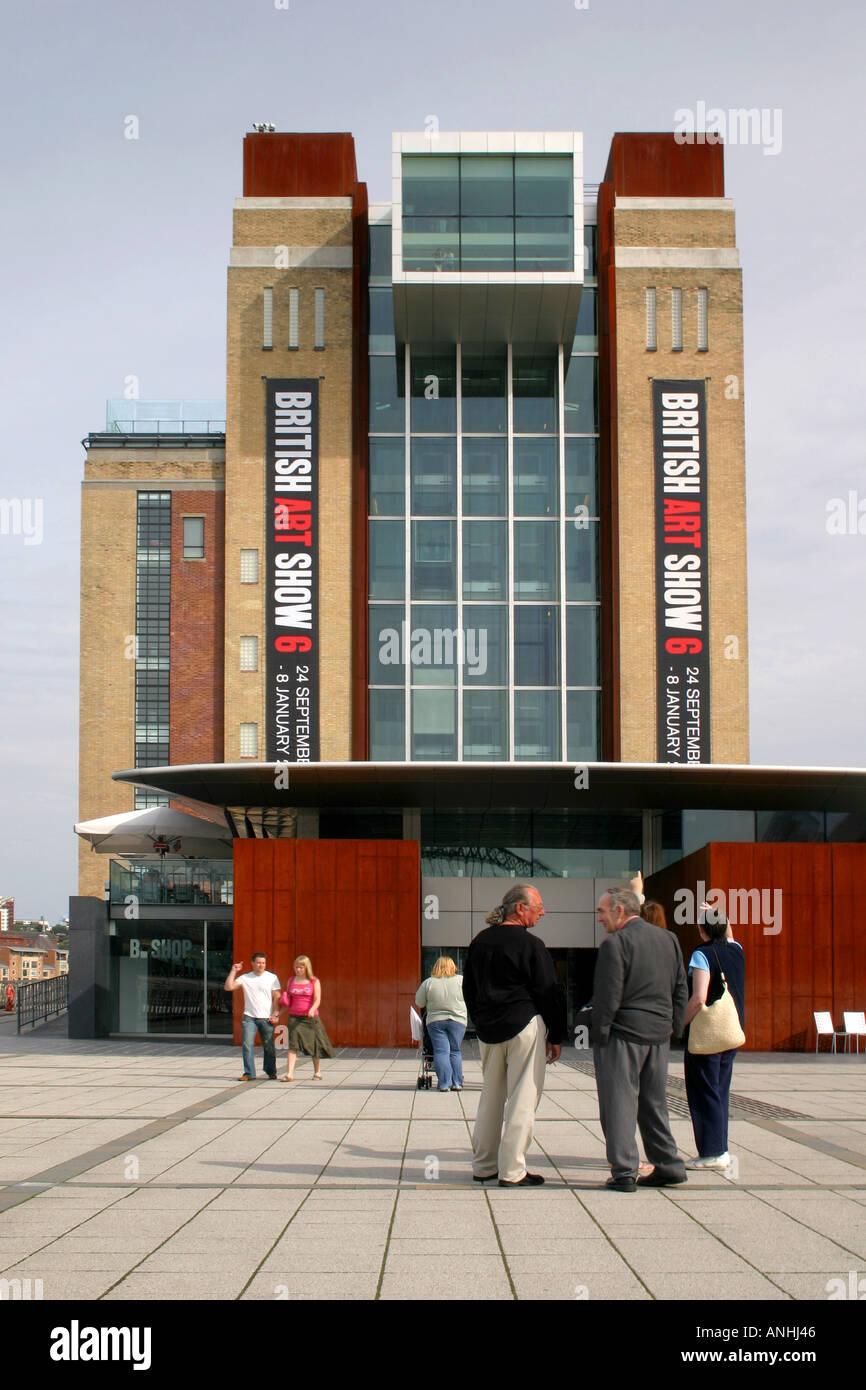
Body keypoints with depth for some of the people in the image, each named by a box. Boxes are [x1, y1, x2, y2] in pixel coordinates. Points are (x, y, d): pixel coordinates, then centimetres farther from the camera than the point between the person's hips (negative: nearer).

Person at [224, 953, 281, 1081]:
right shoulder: (245, 978, 6)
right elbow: (228, 987, -1)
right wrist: (233, 971, -5)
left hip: (266, 1018, -1)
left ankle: (271, 1072, 20)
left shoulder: (272, 978, 4)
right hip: (249, 1017, 1)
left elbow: (276, 997, 3)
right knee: (247, 1045, -8)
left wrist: (275, 1014, -5)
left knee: (269, 1047, 4)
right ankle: (249, 1074, -2)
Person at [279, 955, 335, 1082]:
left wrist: (312, 1010, -28)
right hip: (294, 1017, 2)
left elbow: (317, 1000, -9)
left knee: (315, 1044, 5)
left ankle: (317, 1072, 21)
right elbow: (287, 1001, 20)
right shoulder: (291, 981, 11)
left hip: (310, 1017, -2)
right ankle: (290, 1074, -16)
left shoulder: (314, 982, 0)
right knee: (293, 1044, -11)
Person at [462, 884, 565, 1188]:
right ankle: (512, 1171, -2)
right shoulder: (531, 945, -12)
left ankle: (483, 1166, 19)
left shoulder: (480, 942, 9)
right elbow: (548, 993, -9)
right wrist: (556, 1036, 0)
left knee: (491, 1097, 15)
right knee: (522, 1098, -2)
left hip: (488, 1030, 7)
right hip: (524, 1026, -7)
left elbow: (469, 989, 16)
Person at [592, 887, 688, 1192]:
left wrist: (599, 1033, -7)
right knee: (654, 1103, 17)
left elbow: (608, 995, -16)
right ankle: (669, 1166, 19)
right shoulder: (669, 939, 10)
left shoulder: (615, 943, -13)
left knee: (619, 1102, 0)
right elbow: (681, 988, 12)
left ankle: (624, 1172, -1)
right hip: (658, 1035, 7)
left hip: (622, 1034, -7)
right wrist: (673, 1027, 15)